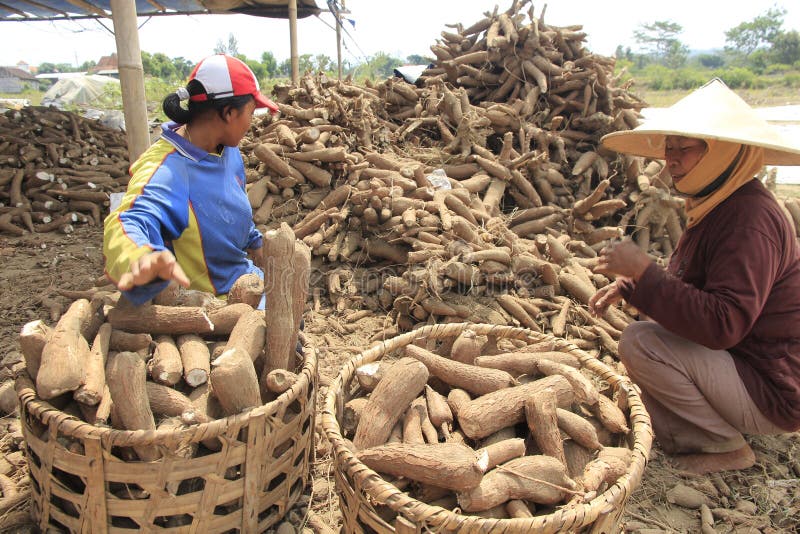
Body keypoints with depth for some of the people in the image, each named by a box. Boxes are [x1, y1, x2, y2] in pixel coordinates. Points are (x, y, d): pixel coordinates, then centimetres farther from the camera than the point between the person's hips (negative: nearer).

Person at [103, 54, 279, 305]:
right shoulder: (168, 171, -31)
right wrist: (143, 258, -70)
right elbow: (130, 221, -49)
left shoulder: (228, 151, -4)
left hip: (241, 276, 8)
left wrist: (254, 242, 27)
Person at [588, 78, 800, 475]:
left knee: (640, 342, -25)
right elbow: (686, 288, 15)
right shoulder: (716, 208, 7)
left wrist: (643, 270, -31)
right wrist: (628, 285, -3)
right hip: (741, 366, 10)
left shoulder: (750, 219, -25)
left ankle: (727, 446, -5)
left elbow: (722, 325, -34)